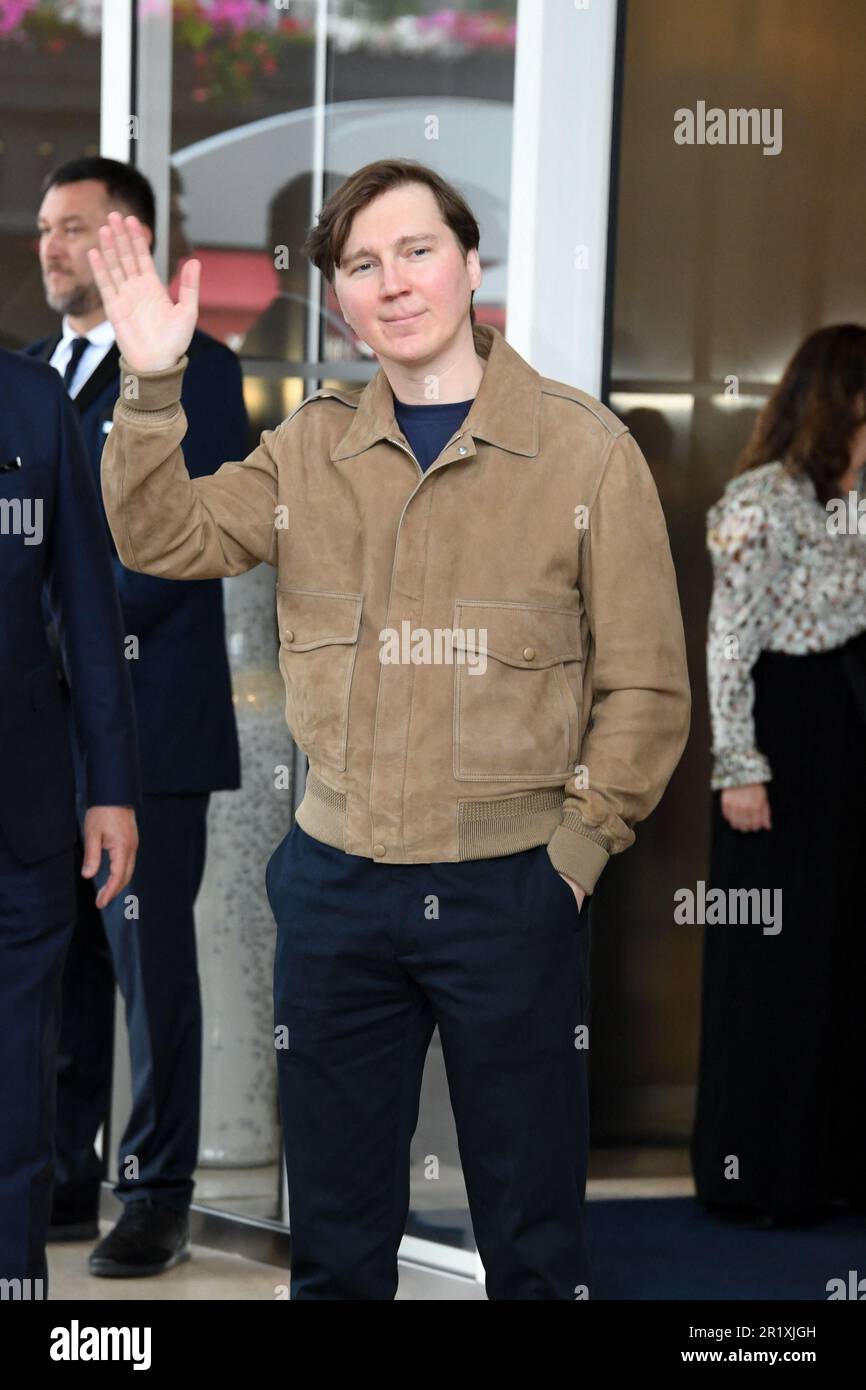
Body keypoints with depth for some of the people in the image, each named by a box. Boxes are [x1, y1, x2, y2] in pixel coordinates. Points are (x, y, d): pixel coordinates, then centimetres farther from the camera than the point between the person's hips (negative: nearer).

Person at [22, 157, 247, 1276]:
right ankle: (64, 1182, 17)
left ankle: (156, 1197, 6)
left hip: (145, 716, -6)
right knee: (55, 961, 9)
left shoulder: (195, 371, -2)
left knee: (149, 960, -2)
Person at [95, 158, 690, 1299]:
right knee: (336, 1232, 14)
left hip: (513, 892, -3)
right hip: (335, 885, 3)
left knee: (533, 1233, 8)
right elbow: (165, 540, 1)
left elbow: (645, 684, -2)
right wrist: (152, 386, -11)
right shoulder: (311, 449, 8)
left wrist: (580, 844, -7)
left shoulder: (587, 448, -3)